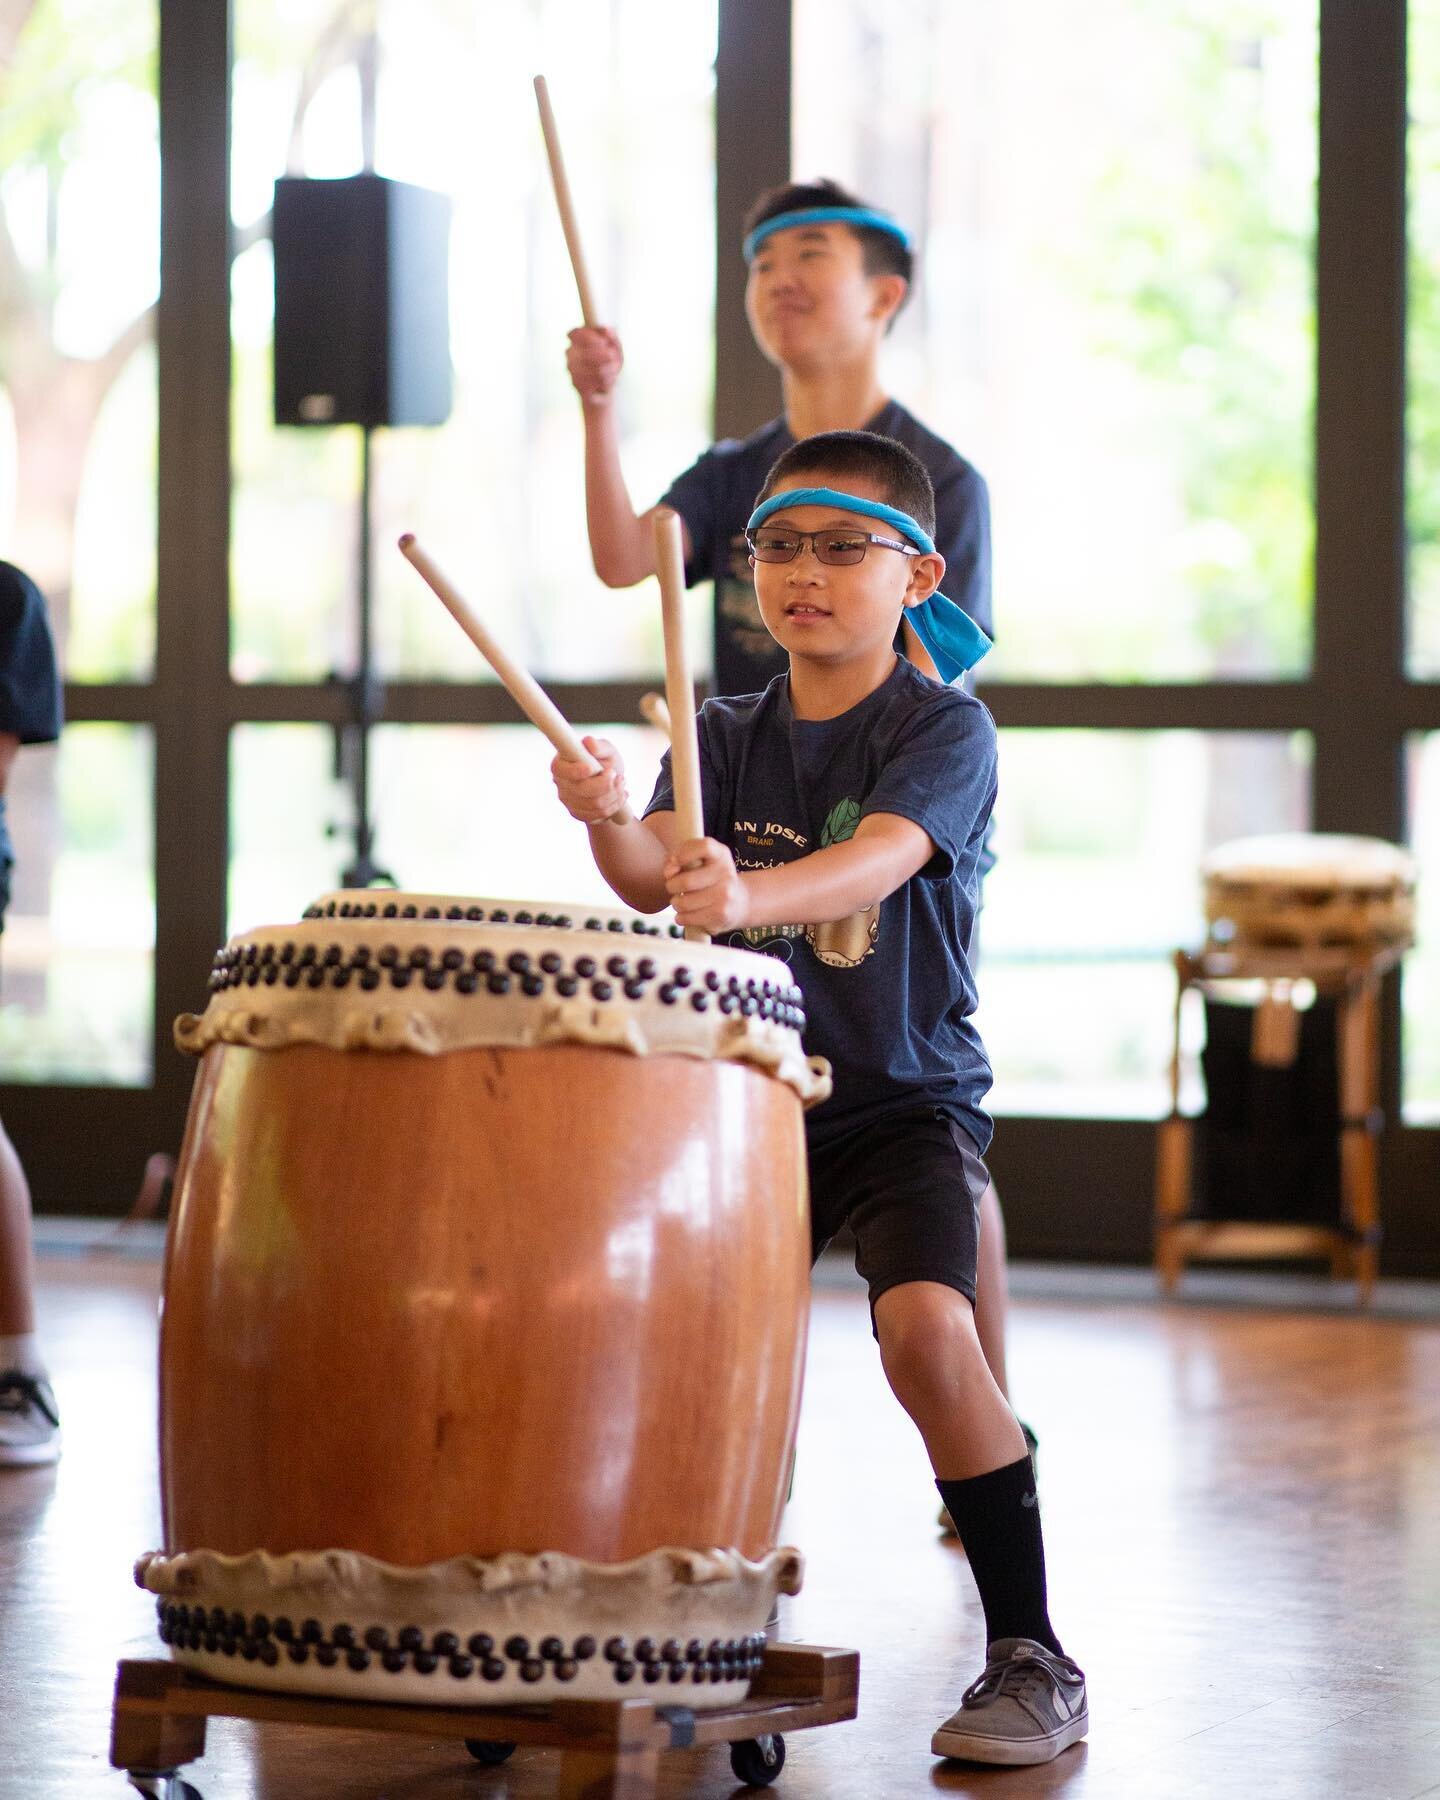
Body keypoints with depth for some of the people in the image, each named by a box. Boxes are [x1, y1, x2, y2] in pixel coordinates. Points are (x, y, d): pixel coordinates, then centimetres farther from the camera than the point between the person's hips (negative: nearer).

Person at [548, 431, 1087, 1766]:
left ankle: (1032, 1656, -17)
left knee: (926, 1327, -27)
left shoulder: (945, 730, -8)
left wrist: (748, 893, -48)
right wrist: (610, 820, -33)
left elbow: (876, 861, -28)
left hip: (905, 1099, -6)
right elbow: (653, 875, -10)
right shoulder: (729, 736, 8)